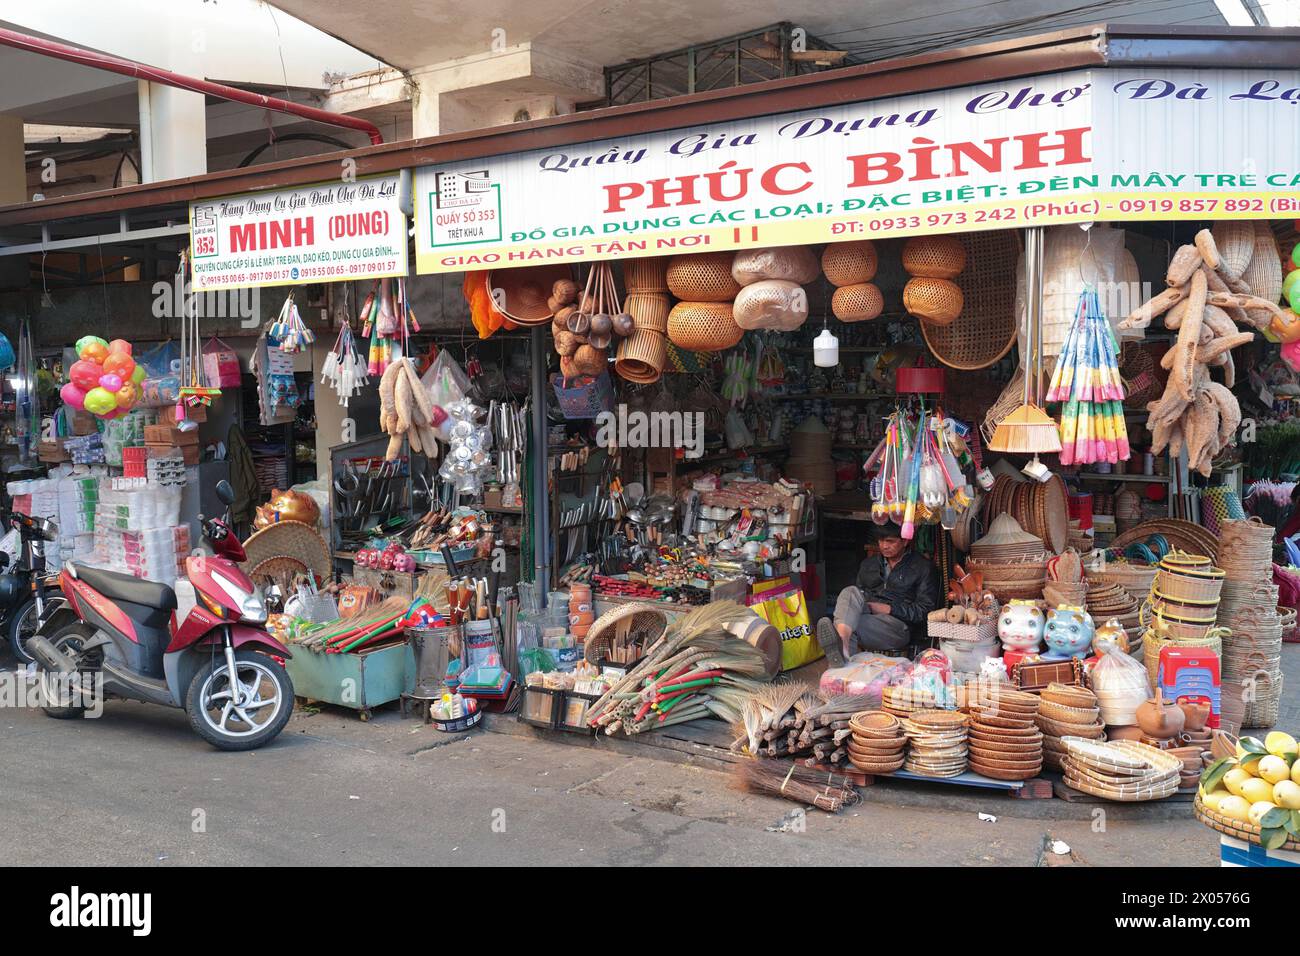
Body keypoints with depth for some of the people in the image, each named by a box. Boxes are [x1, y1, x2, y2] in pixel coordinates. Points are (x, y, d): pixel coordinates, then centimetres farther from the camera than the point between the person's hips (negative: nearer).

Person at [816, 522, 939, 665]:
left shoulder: (923, 567, 9)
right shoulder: (868, 564, 26)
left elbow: (925, 609, 0)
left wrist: (889, 609, -10)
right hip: (866, 615, 4)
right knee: (851, 592, -30)